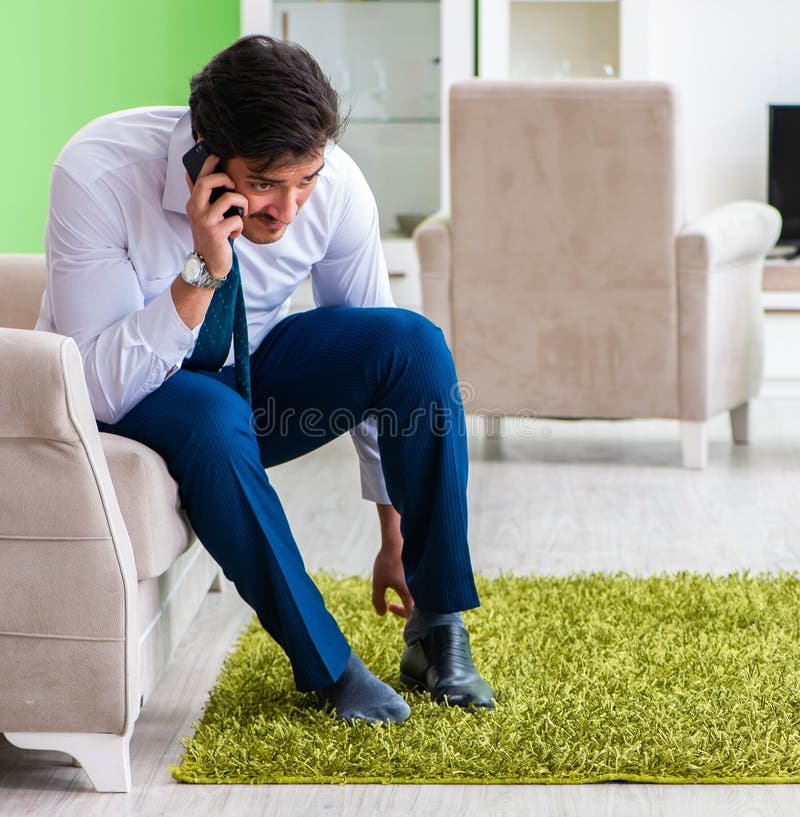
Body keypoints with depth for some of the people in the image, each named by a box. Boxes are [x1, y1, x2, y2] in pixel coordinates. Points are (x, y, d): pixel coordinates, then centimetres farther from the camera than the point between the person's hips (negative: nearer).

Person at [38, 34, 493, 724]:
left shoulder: (338, 188, -21)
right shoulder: (96, 175, -31)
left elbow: (380, 361, -8)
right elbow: (101, 389, -31)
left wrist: (395, 538, -6)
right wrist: (203, 272, -42)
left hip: (254, 368, 4)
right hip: (129, 403, -3)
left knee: (414, 341, -23)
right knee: (213, 420, -38)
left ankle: (437, 631, -12)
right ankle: (326, 664, -19)